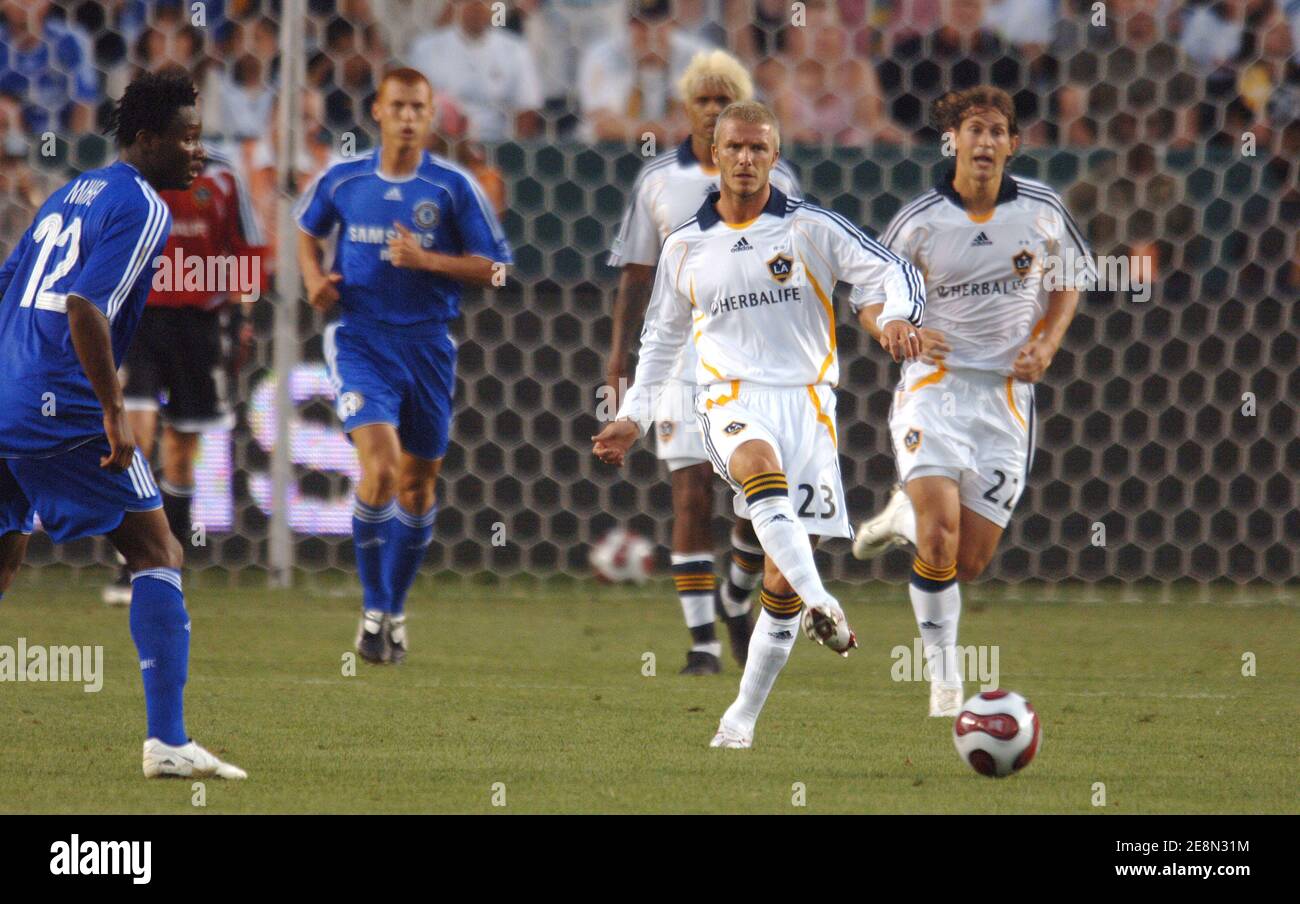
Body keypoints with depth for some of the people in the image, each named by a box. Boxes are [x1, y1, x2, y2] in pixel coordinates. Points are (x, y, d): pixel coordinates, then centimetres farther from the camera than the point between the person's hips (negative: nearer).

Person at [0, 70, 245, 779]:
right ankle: (166, 741, -9)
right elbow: (85, 308, -21)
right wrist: (114, 412, -20)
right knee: (157, 555, -2)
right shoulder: (141, 208, -8)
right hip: (64, 411, -9)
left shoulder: (70, 194, 20)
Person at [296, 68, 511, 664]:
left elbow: (493, 268, -2)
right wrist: (315, 276, 2)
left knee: (418, 482, 10)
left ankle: (395, 607, 29)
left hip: (427, 342, 1)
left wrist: (428, 260, -16)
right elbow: (307, 230, 22)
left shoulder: (454, 187, -3)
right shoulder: (341, 180, 2)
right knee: (379, 468, -19)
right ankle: (373, 608, -6)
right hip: (360, 340, -1)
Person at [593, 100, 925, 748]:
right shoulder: (684, 247, 13)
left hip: (806, 398, 0)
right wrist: (634, 416, 23)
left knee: (781, 582, -4)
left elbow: (891, 272, -1)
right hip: (732, 396, 0)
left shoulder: (810, 228, 4)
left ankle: (743, 717, 8)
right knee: (760, 468, -39)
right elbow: (661, 337, 27)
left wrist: (898, 314, -23)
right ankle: (820, 603, -54)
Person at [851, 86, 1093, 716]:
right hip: (934, 382, -2)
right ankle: (943, 673, -3)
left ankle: (906, 513, 34)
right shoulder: (919, 221, -6)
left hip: (1006, 393, 2)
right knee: (941, 540, -21)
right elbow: (868, 300, 4)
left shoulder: (1042, 210, -1)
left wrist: (1046, 343, -1)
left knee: (970, 563, 0)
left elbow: (1070, 278, 17)